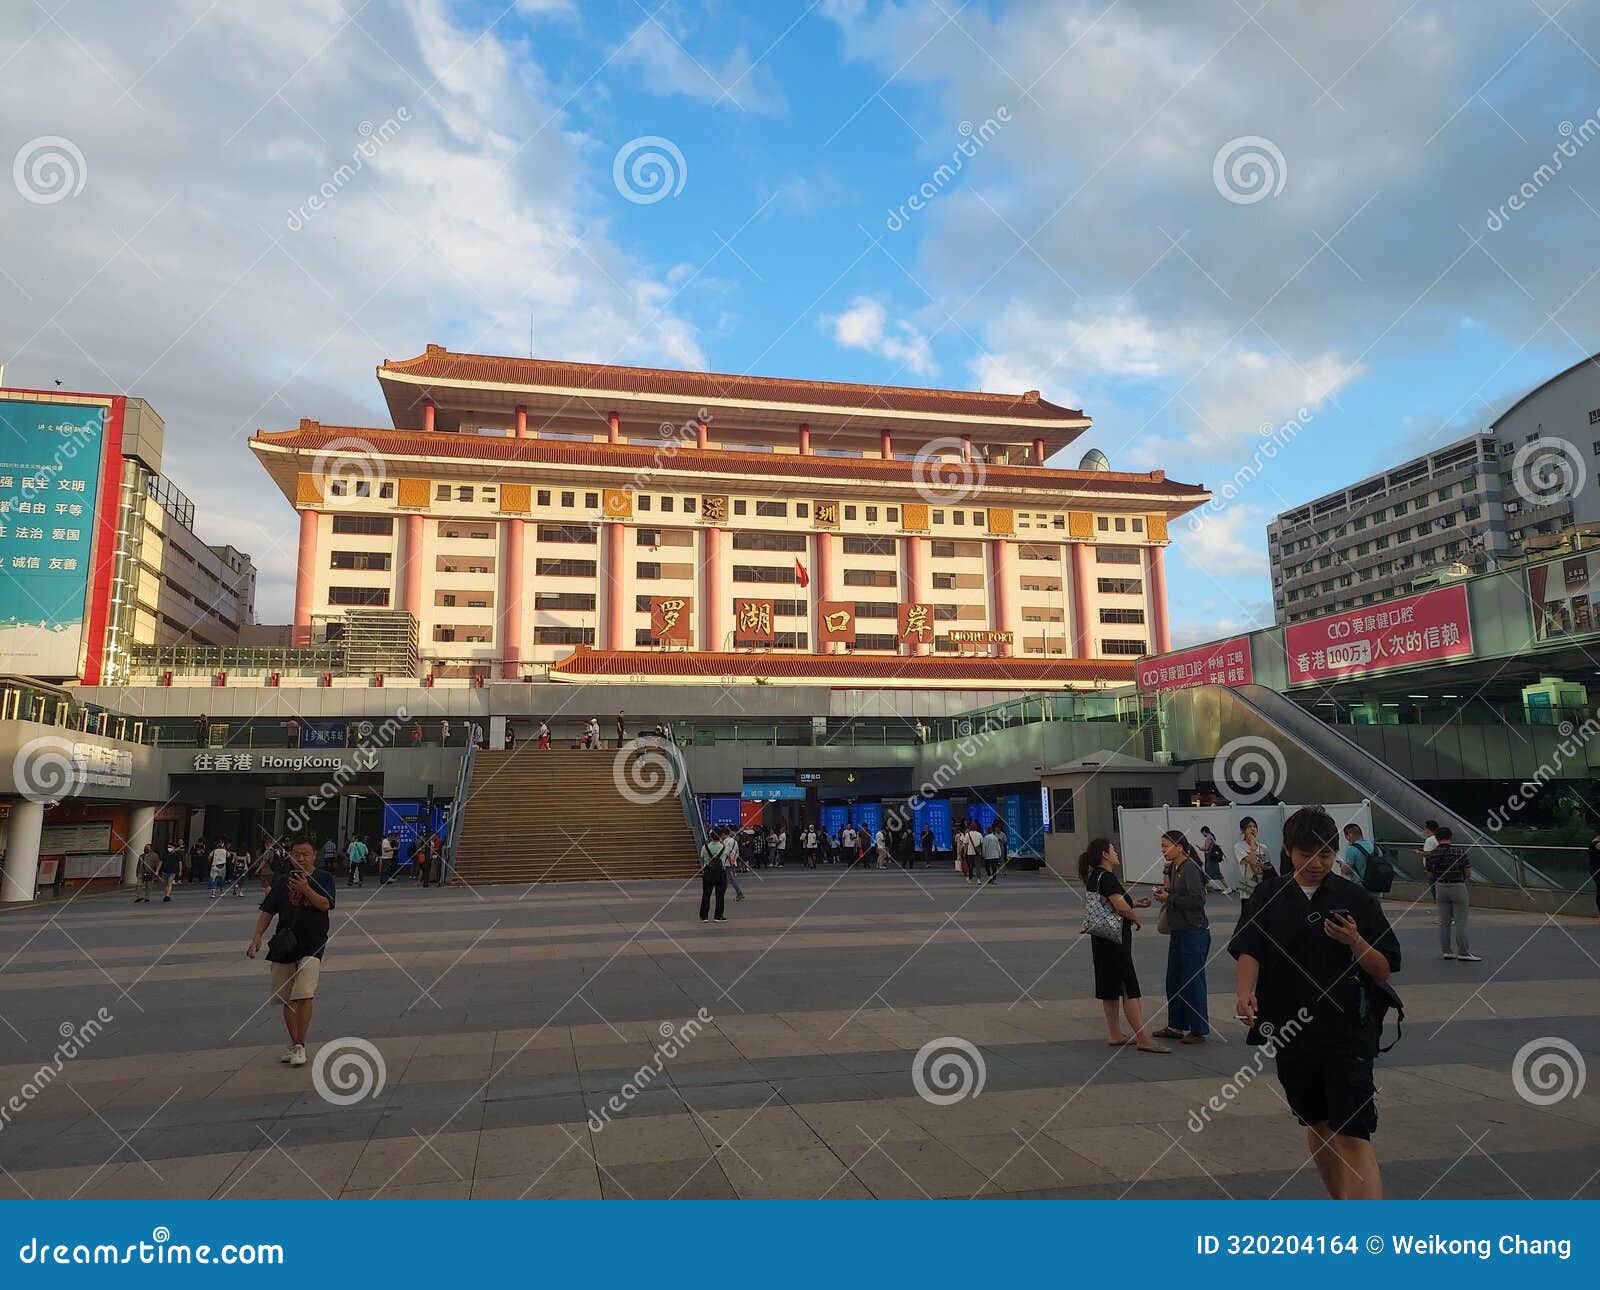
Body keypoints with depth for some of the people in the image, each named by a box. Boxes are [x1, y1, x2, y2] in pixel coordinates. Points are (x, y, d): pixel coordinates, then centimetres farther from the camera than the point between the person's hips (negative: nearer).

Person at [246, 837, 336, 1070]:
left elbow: (325, 904, -15)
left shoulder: (323, 878, -1)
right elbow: (267, 912, 7)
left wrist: (305, 888, -28)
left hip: (312, 946, -4)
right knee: (287, 999, 9)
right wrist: (257, 937, -5)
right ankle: (294, 1045, 24)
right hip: (284, 946, 4)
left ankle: (300, 1046, -7)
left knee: (304, 995, -17)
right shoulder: (281, 882, 6)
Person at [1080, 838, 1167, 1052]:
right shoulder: (1106, 877, -18)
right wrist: (1135, 917, -6)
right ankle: (1143, 1039, -5)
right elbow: (1120, 906, -26)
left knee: (1111, 987, 14)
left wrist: (1135, 904, 14)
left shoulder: (1094, 876, 13)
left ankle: (1115, 1034, 21)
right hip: (1115, 939, -10)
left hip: (1103, 939, 10)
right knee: (1130, 988, -7)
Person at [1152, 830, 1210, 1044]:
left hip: (1194, 933, -10)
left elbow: (1198, 900, -25)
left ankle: (1199, 1031, 10)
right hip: (1178, 932, 10)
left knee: (1192, 981, -1)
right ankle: (1176, 1026, 26)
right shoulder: (1174, 868, 11)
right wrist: (1164, 892, 3)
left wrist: (1169, 898, -18)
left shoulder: (1190, 868, -17)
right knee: (1174, 980, 15)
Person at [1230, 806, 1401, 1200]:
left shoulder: (1358, 900, -3)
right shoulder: (1268, 897, 1)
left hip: (1348, 1033, -3)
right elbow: (1249, 953, -9)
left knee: (1353, 1137, -11)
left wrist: (1354, 941, -19)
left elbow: (1383, 972, 0)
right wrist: (1244, 992, -28)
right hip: (1291, 1033, 3)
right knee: (1317, 1127, 18)